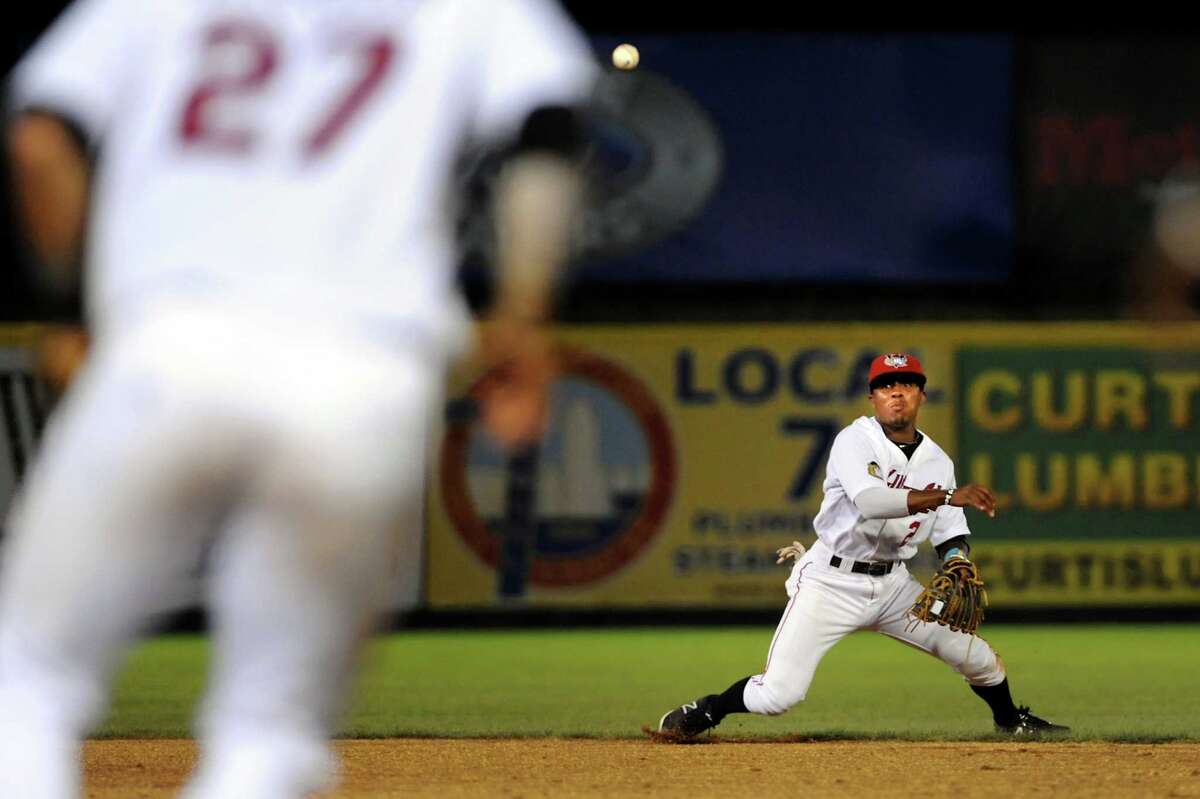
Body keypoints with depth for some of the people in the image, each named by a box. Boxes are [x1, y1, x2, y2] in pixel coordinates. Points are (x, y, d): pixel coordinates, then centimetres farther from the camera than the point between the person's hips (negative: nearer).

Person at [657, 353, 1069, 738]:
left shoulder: (938, 461, 5)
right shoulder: (855, 440, -13)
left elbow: (951, 536, 9)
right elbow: (869, 501, -32)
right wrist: (947, 496, -38)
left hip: (892, 584, 5)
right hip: (832, 582, -5)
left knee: (976, 655, 3)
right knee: (780, 694, -17)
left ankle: (1011, 719, 35)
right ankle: (706, 711, 12)